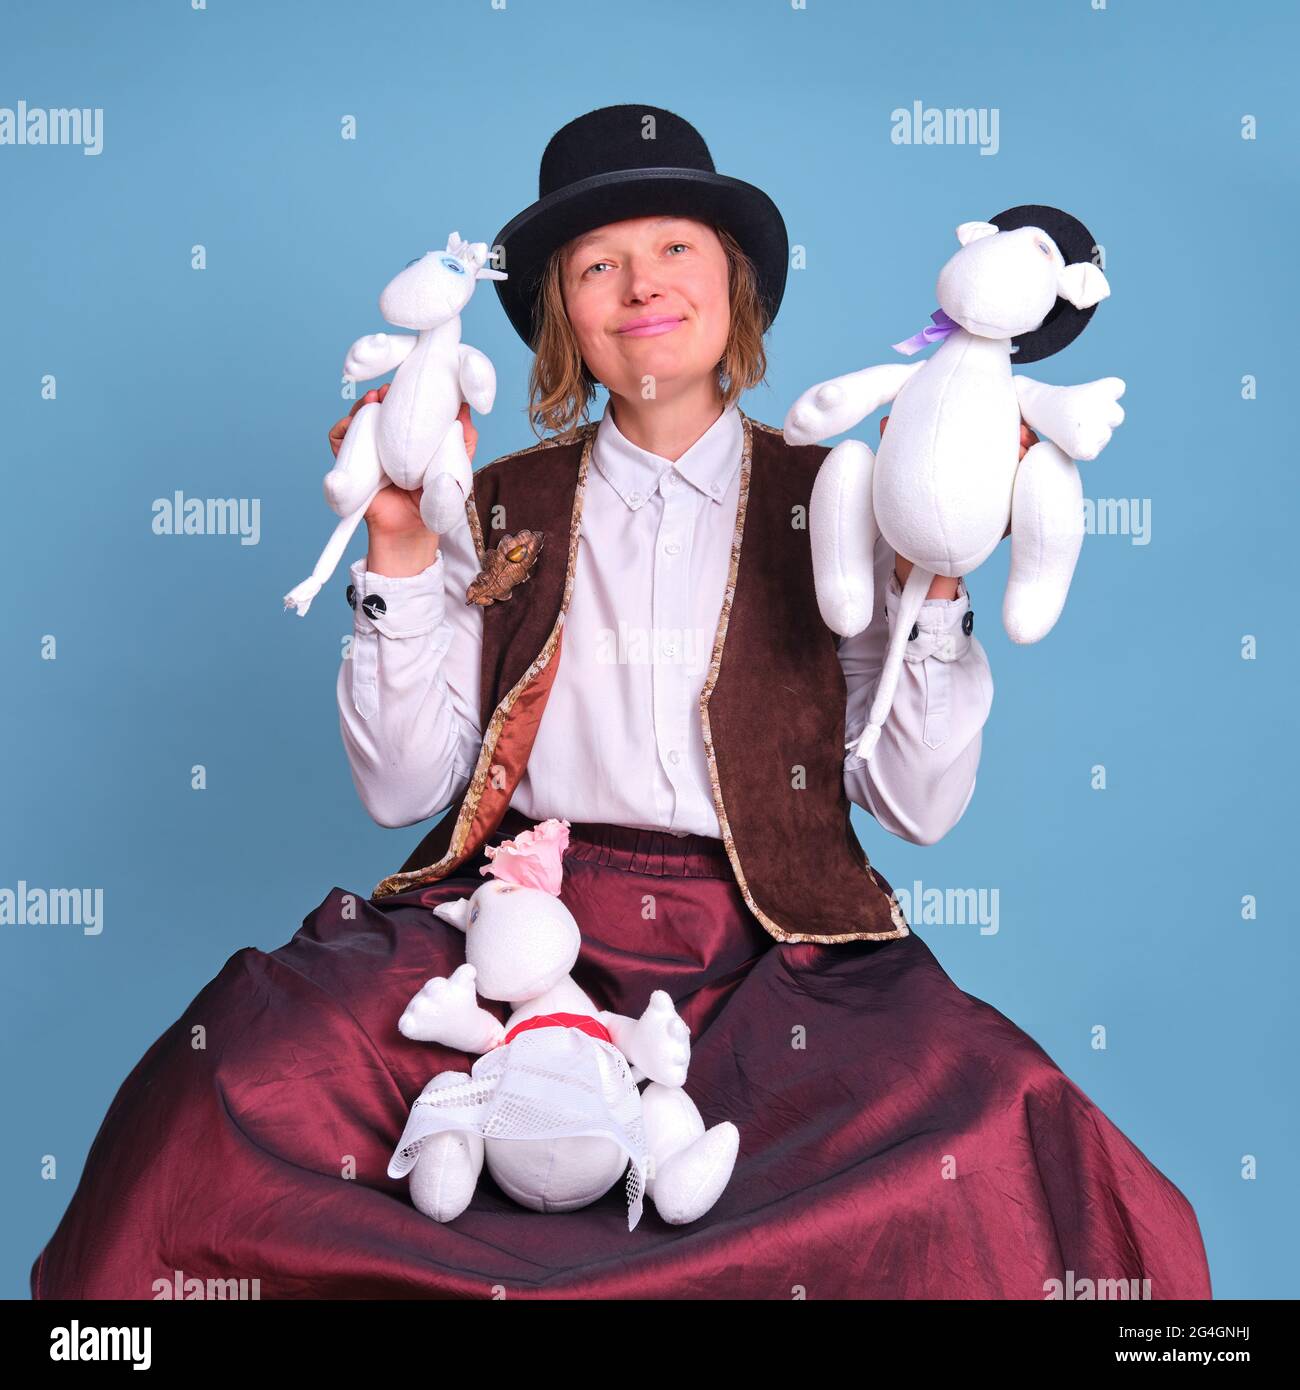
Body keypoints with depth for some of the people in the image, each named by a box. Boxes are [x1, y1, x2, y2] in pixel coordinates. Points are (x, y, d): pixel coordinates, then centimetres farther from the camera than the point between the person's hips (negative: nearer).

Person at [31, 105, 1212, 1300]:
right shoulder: (505, 508, 12)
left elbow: (920, 806, 2)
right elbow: (401, 788, 4)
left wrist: (930, 568, -7)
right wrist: (400, 545, -2)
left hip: (767, 947, 0)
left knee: (1002, 1136, -29)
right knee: (238, 1072, -25)